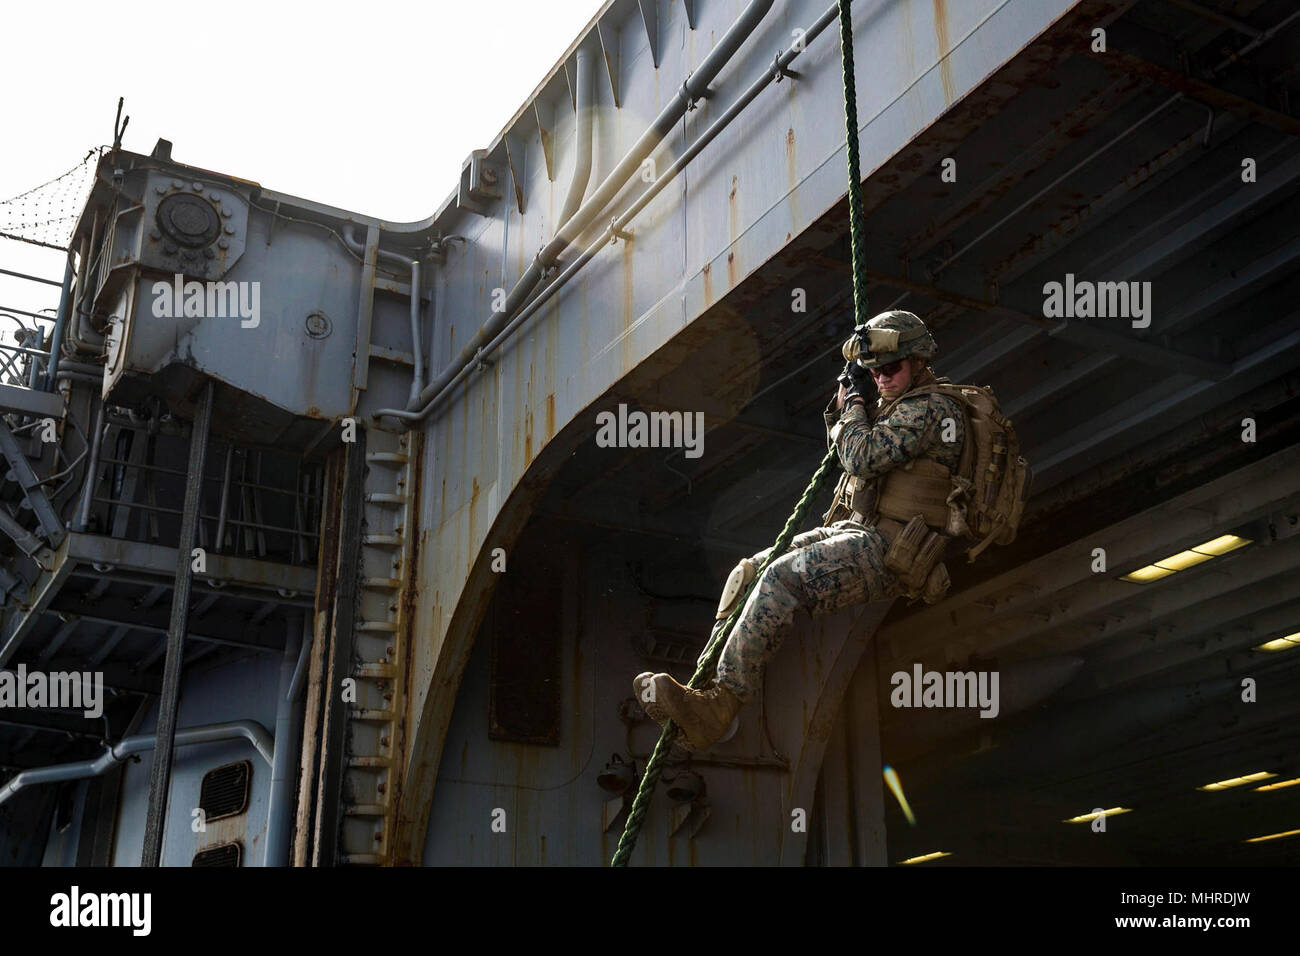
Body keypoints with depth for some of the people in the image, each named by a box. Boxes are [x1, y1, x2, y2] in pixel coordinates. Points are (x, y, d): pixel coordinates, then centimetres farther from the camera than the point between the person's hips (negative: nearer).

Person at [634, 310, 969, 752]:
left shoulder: (930, 407, -10)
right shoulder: (900, 405, 22)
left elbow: (863, 457, -21)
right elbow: (843, 452, 31)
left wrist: (854, 406, -3)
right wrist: (842, 405, 13)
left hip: (888, 549, -10)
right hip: (858, 532, 10)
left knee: (781, 579, -29)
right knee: (749, 573, 2)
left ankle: (721, 705, -29)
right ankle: (708, 687, -8)